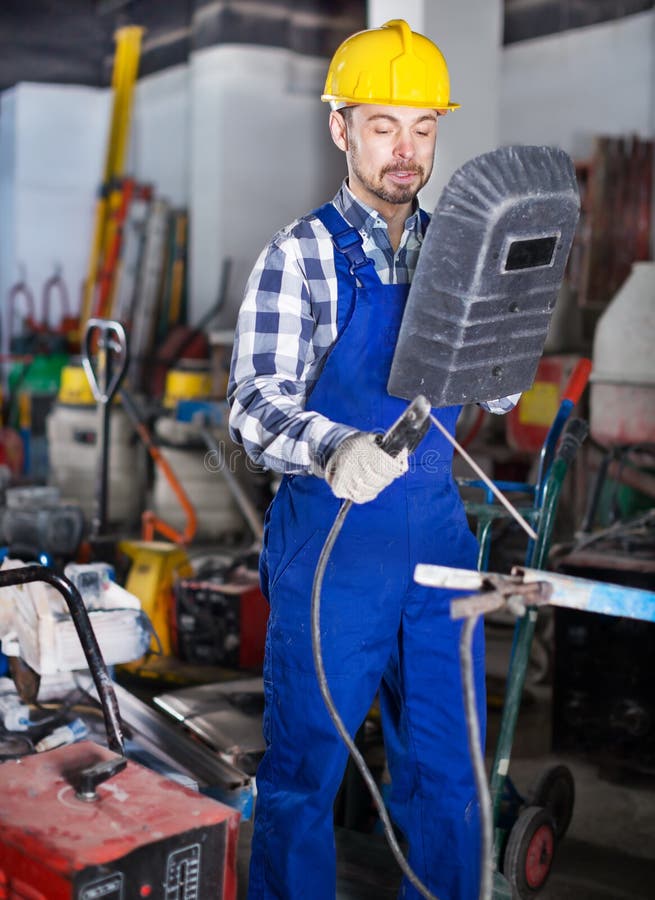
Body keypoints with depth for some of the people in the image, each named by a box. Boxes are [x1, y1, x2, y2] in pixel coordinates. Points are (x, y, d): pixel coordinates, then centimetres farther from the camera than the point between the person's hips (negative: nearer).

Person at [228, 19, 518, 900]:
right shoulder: (301, 255, -7)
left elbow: (498, 393, 8)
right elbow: (254, 401, -18)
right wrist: (331, 450, -38)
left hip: (438, 537, 5)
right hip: (331, 541, -4)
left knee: (446, 768, 14)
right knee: (306, 768, 8)